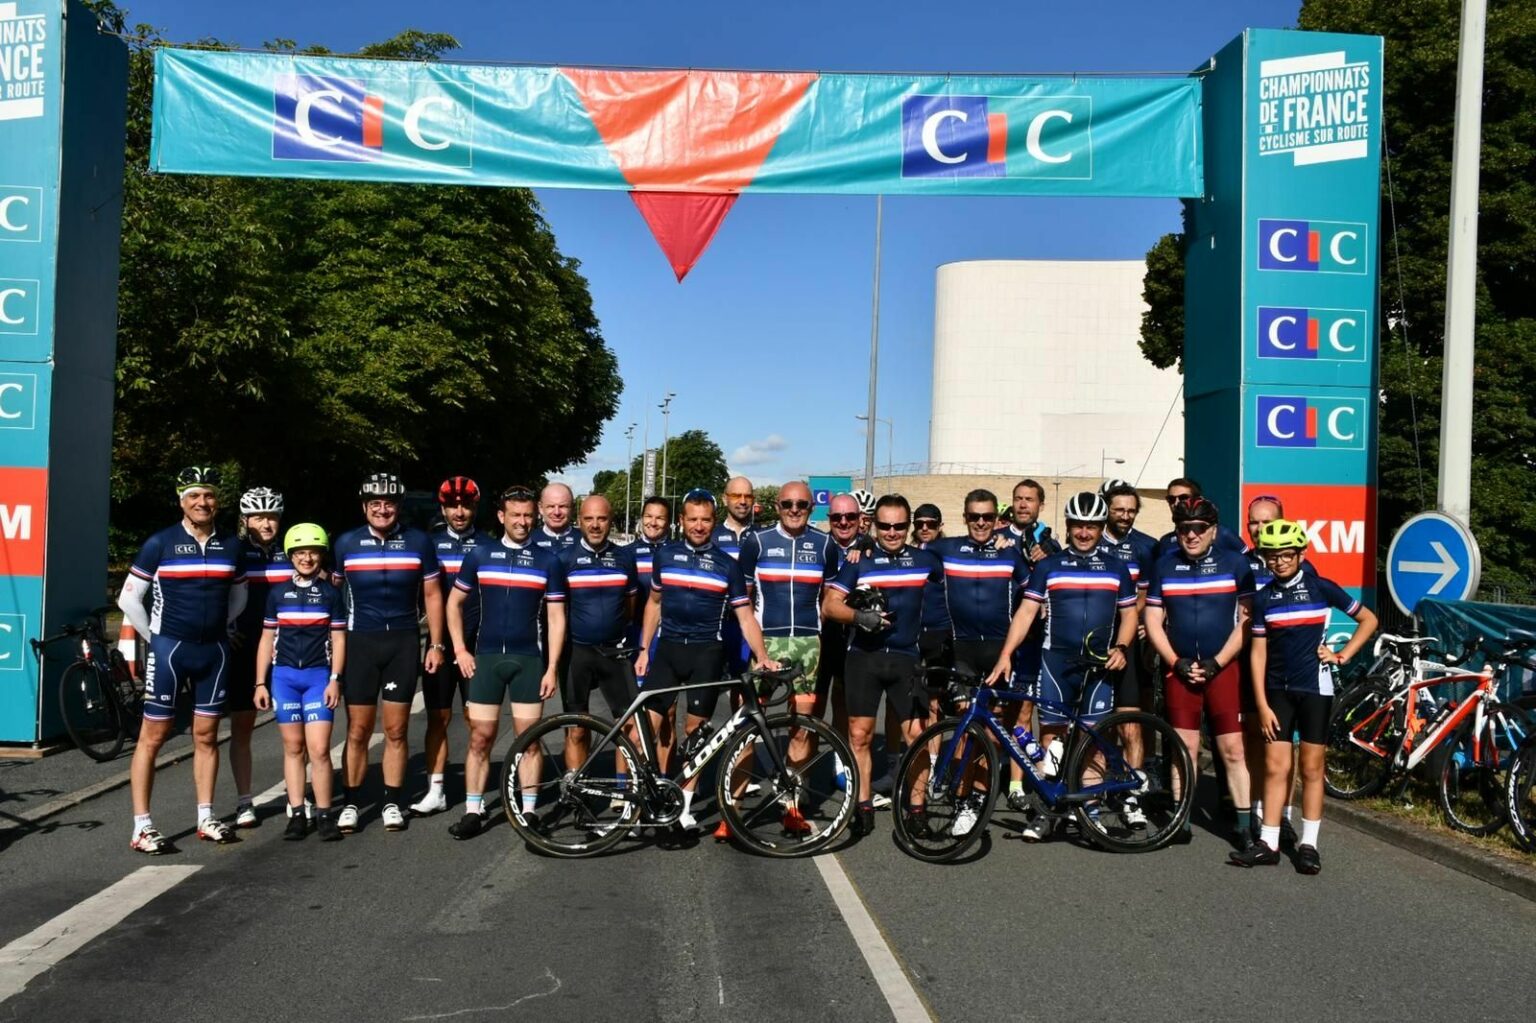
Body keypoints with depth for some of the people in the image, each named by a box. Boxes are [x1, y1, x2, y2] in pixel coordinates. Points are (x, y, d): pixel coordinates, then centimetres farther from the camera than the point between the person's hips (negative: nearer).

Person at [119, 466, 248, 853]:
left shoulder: (231, 545, 4)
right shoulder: (161, 543, -5)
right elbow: (128, 597, -1)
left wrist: (218, 629, 9)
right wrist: (154, 637, -1)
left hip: (214, 650, 3)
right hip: (169, 648, -3)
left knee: (206, 736, 10)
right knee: (153, 736, 0)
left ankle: (205, 819, 20)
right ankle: (142, 827, 5)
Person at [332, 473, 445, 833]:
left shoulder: (418, 542, 1)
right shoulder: (346, 543, 1)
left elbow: (432, 595, 6)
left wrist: (436, 644, 2)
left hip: (404, 643, 0)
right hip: (360, 642, 0)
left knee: (396, 730, 5)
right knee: (358, 731, 3)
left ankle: (392, 803, 16)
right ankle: (350, 804, 15)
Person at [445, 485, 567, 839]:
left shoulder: (548, 560, 1)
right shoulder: (480, 555, 4)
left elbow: (556, 617, 0)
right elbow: (455, 602, 12)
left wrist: (552, 668, -5)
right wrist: (460, 650, 3)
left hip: (529, 658, -1)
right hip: (486, 657, 1)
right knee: (480, 737, 2)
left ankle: (528, 810, 11)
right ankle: (473, 811, 10)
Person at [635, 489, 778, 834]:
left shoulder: (727, 564, 1)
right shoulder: (665, 555, 6)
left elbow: (745, 616, 0)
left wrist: (762, 656, -13)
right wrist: (644, 649, 10)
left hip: (707, 651, -1)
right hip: (668, 648, 1)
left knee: (697, 728, 2)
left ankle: (685, 803, 14)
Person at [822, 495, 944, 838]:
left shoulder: (925, 560, 6)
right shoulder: (859, 561, 3)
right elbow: (829, 605, -3)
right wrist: (858, 616, -22)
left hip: (907, 657, 1)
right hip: (864, 656, 0)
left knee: (916, 734, -3)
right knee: (859, 734, 1)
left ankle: (914, 807, 10)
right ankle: (863, 807, 13)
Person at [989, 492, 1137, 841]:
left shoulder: (1116, 568, 9)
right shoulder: (1048, 566, 5)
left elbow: (1128, 614, 14)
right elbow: (1027, 612, 1)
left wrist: (1120, 648, -5)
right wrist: (1005, 655, -8)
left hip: (1099, 664, 1)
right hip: (1056, 660, -1)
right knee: (1051, 734, -1)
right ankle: (1046, 809, 6)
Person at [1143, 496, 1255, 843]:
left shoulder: (1234, 564, 0)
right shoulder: (1165, 566, 6)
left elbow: (1247, 619, -3)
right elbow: (1153, 620, 6)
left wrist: (1216, 662, -10)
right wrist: (1176, 662, -5)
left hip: (1222, 669, -2)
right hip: (1179, 669, 2)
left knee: (1232, 749, -2)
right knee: (1184, 747, 5)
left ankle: (1245, 824, 6)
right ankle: (1181, 820, 13)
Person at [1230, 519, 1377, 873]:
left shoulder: (1321, 588, -3)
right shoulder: (1263, 598, 2)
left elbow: (1369, 619, 7)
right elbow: (1258, 652, 2)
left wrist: (1342, 655, -2)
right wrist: (1261, 704, -3)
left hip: (1314, 687, -2)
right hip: (1277, 689, 2)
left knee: (1311, 767, 3)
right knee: (1275, 767, 2)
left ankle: (1308, 844, 12)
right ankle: (1268, 844, 7)